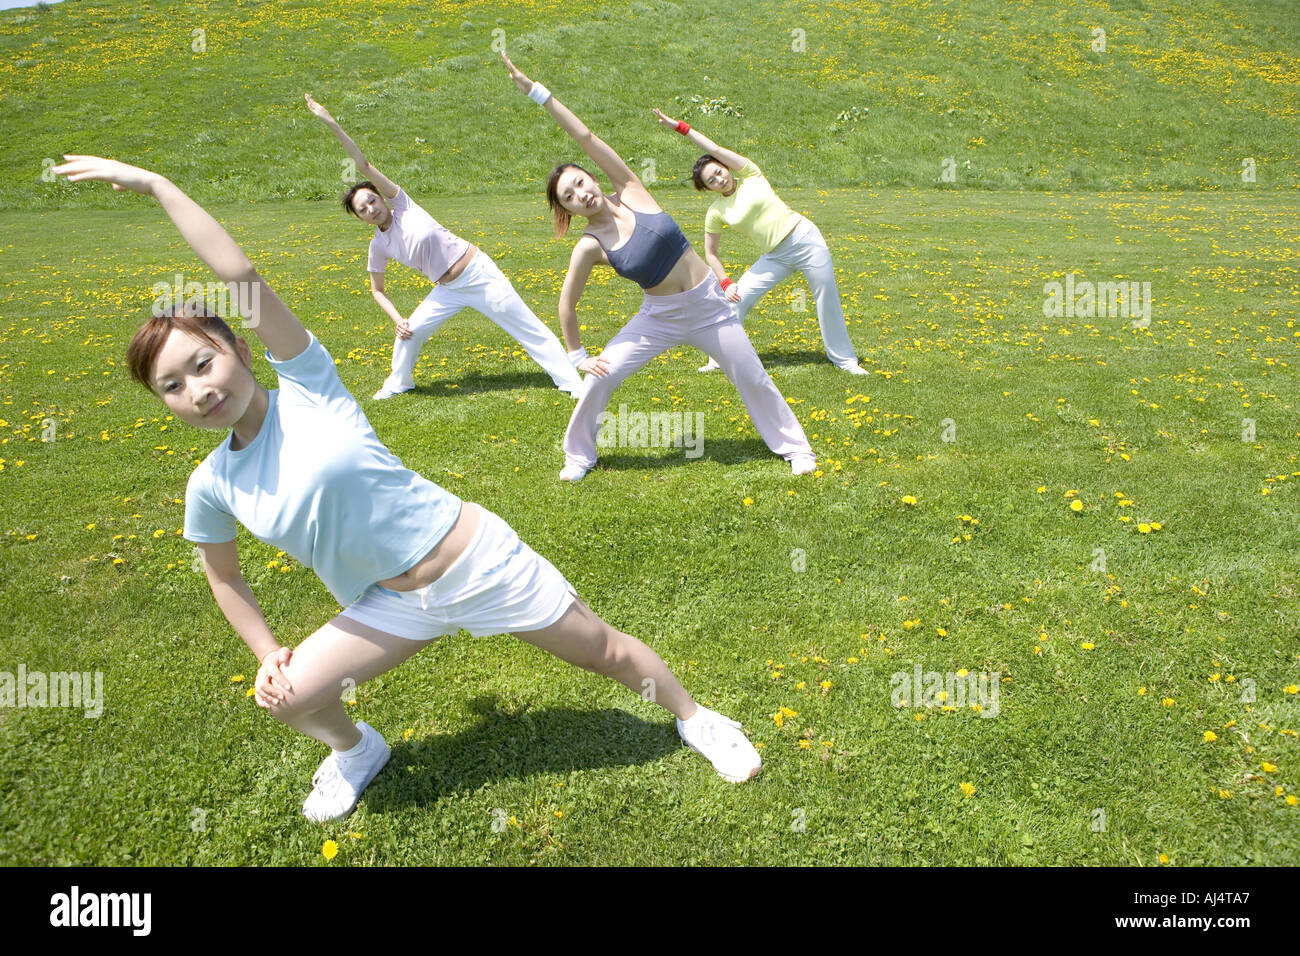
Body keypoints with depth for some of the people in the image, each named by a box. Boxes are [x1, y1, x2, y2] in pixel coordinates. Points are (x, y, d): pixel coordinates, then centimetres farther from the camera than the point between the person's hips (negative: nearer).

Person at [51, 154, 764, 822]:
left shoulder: (306, 387, -14)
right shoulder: (211, 486, -1)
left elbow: (240, 276, -23)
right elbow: (223, 574, 15)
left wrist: (153, 184, -17)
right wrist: (267, 653, 8)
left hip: (479, 558, -4)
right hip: (394, 605, 4)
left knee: (603, 651, 6)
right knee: (285, 695, -5)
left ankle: (693, 718, 35)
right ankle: (356, 749, 30)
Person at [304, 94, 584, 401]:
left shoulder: (402, 204, -9)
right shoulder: (378, 247, 1)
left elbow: (364, 165, -13)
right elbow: (377, 290, 12)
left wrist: (332, 124, -17)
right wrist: (397, 319, -3)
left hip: (480, 272, -4)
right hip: (449, 290, 4)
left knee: (530, 328, -2)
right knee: (409, 332, -1)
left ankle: (573, 383, 4)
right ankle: (397, 384, 28)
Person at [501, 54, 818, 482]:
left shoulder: (631, 192, -10)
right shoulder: (590, 246, -11)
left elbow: (586, 137, -16)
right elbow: (567, 303, -3)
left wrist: (539, 92, -17)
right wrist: (577, 355, 0)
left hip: (710, 306, 0)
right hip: (660, 318, 0)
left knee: (754, 379, 8)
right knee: (599, 378, -7)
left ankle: (794, 447, 27)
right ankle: (579, 455, 15)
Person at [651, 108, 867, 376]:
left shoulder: (750, 176, -6)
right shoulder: (715, 213, -1)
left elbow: (715, 149, -13)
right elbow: (710, 252, 6)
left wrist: (680, 126, -10)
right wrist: (725, 282, -6)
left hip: (805, 239, -2)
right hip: (775, 257, 2)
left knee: (827, 301, 0)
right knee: (736, 300, -8)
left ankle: (844, 359, 17)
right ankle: (720, 359, 8)